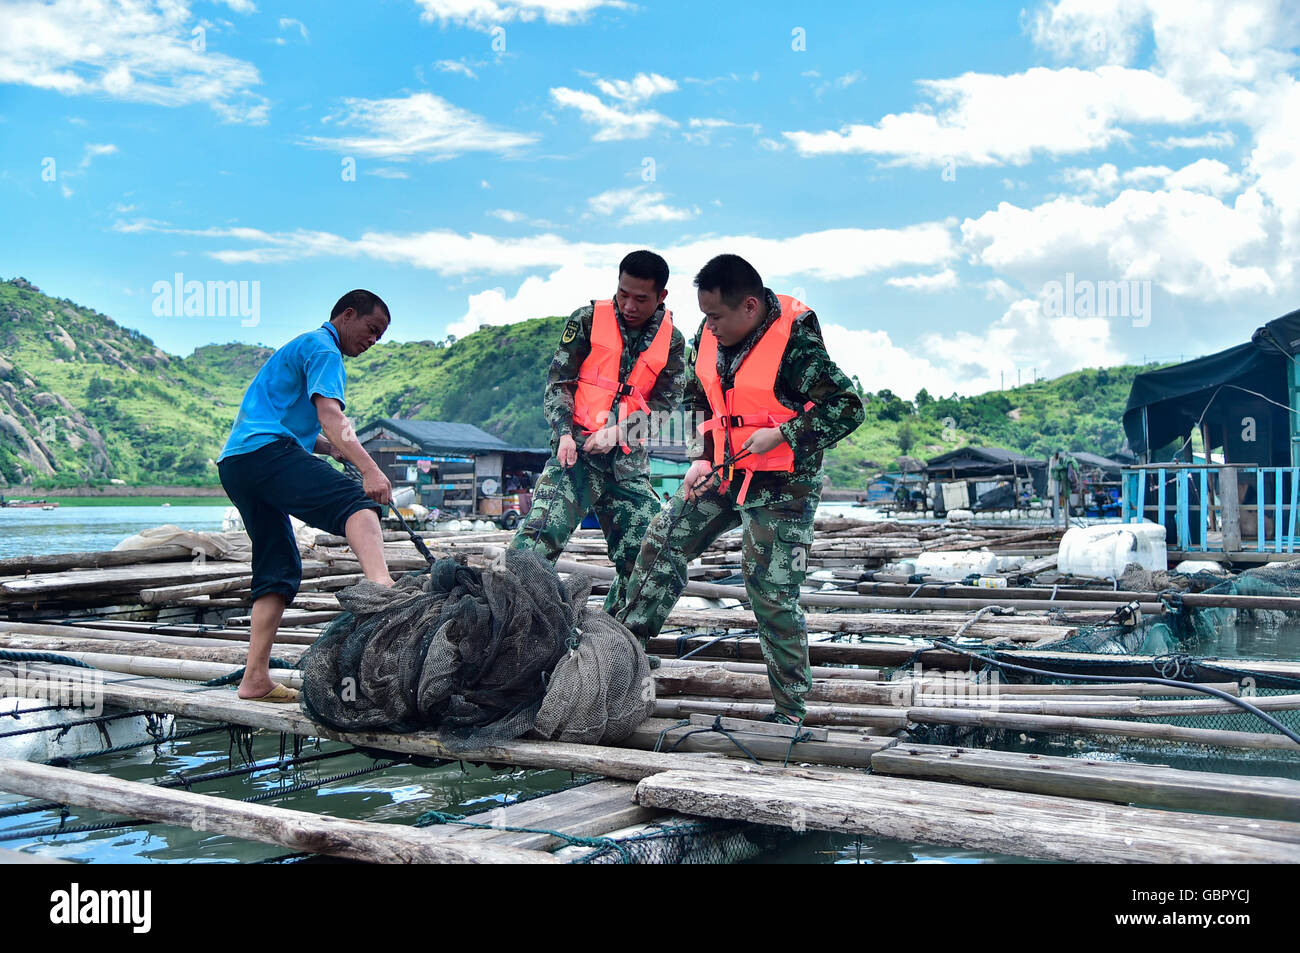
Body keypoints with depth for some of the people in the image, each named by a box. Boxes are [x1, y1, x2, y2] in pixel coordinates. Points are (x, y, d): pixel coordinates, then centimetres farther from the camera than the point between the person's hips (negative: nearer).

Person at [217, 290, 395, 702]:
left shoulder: (300, 347, 35)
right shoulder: (323, 350, 2)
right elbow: (330, 416, -15)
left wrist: (332, 447, 17)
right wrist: (369, 469, -27)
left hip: (233, 463, 10)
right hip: (265, 451, -10)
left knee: (280, 567, 9)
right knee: (356, 502, -28)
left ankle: (255, 678, 6)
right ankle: (381, 587, -57)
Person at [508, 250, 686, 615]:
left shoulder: (671, 342, 8)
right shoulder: (588, 320, 3)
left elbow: (663, 404, 4)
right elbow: (558, 383, 4)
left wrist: (616, 432, -12)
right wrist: (564, 433, -12)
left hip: (628, 464, 2)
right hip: (576, 452, -2)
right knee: (536, 539, -22)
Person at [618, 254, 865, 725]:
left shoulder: (795, 345, -21)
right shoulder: (713, 336, 2)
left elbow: (849, 406, -20)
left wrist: (781, 435, -24)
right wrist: (704, 458, 7)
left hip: (781, 487, -7)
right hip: (725, 475, 7)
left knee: (773, 595, -5)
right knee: (665, 540, 6)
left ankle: (791, 710, 8)